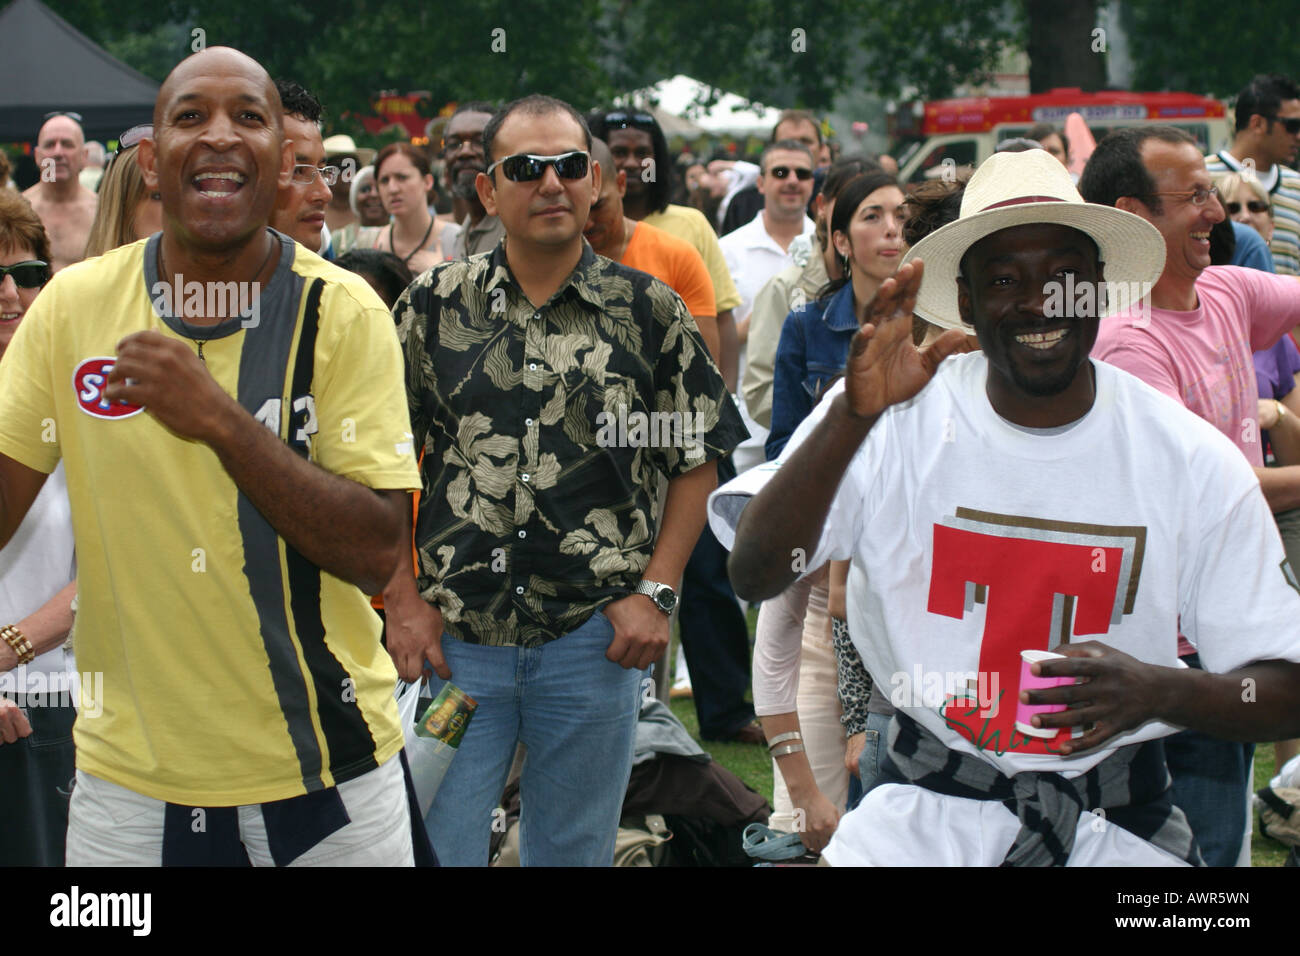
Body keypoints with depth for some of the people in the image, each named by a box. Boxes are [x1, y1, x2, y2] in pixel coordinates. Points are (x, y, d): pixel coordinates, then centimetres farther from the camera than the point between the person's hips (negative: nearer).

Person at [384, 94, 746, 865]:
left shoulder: (650, 312, 2)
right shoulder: (433, 308, 3)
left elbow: (697, 463, 6)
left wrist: (655, 592, -3)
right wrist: (402, 599, -1)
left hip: (595, 638, 0)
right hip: (452, 637, 0)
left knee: (574, 852, 13)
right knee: (437, 849, 4)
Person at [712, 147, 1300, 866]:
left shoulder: (1196, 462, -8)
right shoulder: (897, 422, -10)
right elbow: (753, 576, -22)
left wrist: (1158, 690, -26)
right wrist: (851, 417, -35)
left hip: (1118, 821, 1)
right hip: (931, 806, 0)